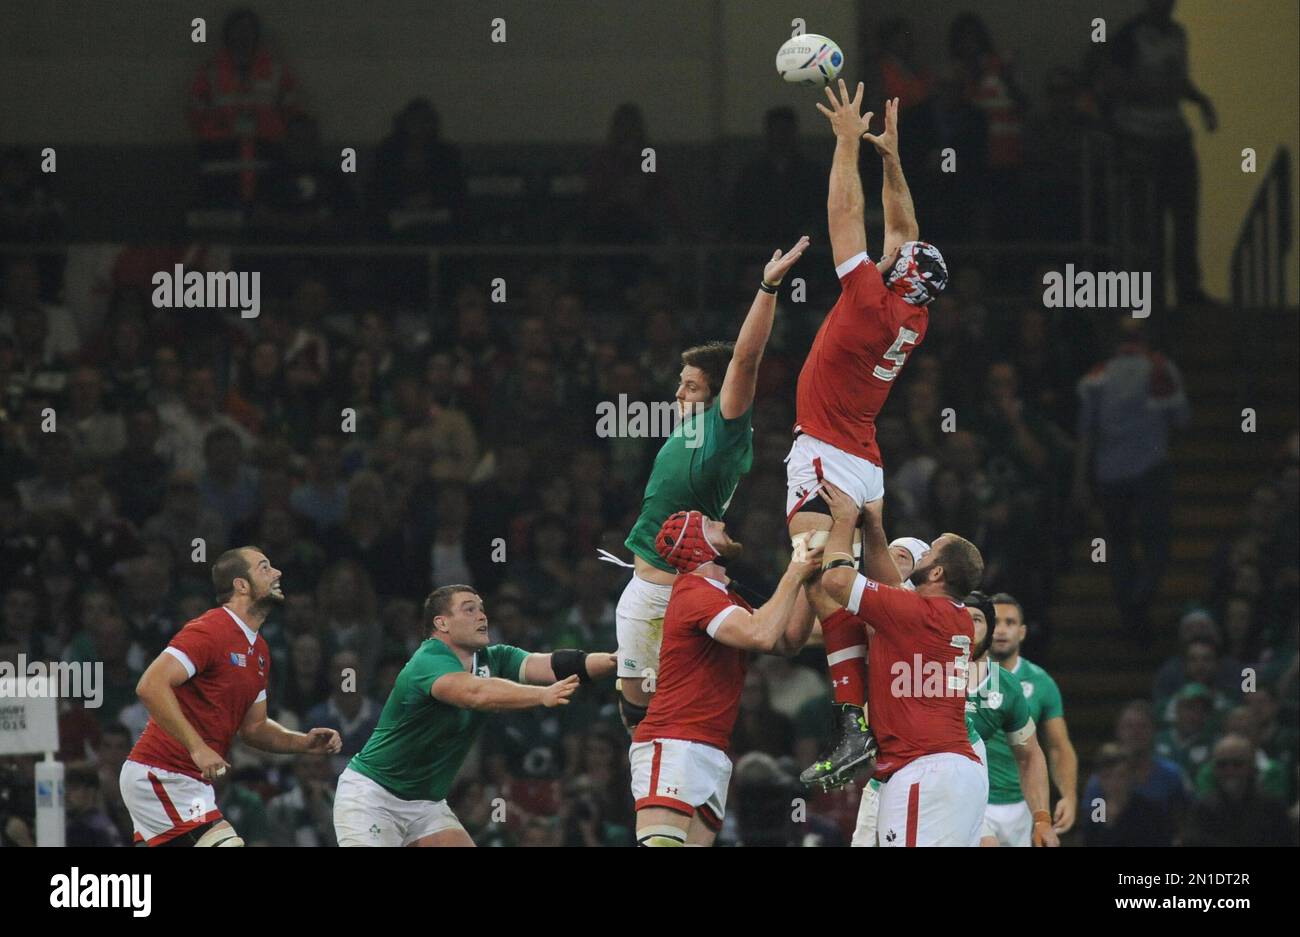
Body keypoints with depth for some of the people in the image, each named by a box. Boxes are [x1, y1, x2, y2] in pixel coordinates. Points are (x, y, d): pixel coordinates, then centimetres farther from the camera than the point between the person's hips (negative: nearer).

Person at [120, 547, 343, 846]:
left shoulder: (258, 650, 15)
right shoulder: (211, 631, -15)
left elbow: (253, 727, 23)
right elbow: (150, 686, -26)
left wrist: (304, 743, 5)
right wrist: (198, 747, -30)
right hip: (162, 774, -10)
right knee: (227, 845, -21)